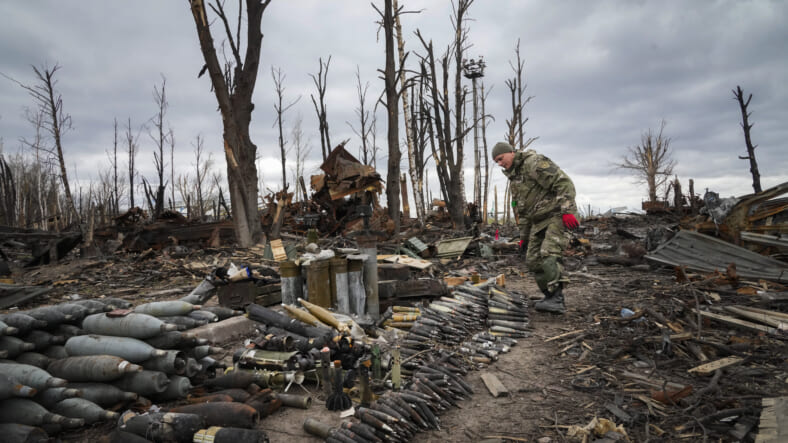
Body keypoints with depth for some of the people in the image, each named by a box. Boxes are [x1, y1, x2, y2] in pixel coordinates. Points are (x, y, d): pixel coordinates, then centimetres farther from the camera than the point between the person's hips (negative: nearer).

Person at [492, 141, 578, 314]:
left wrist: (567, 210, -27)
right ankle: (550, 297, 13)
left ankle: (557, 300, -23)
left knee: (549, 255, -23)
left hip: (556, 215, -9)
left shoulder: (534, 162, -10)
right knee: (533, 260, 4)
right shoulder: (513, 178, 19)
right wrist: (523, 236, 21)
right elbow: (522, 210, 25)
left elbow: (564, 182, -20)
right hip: (539, 221, 9)